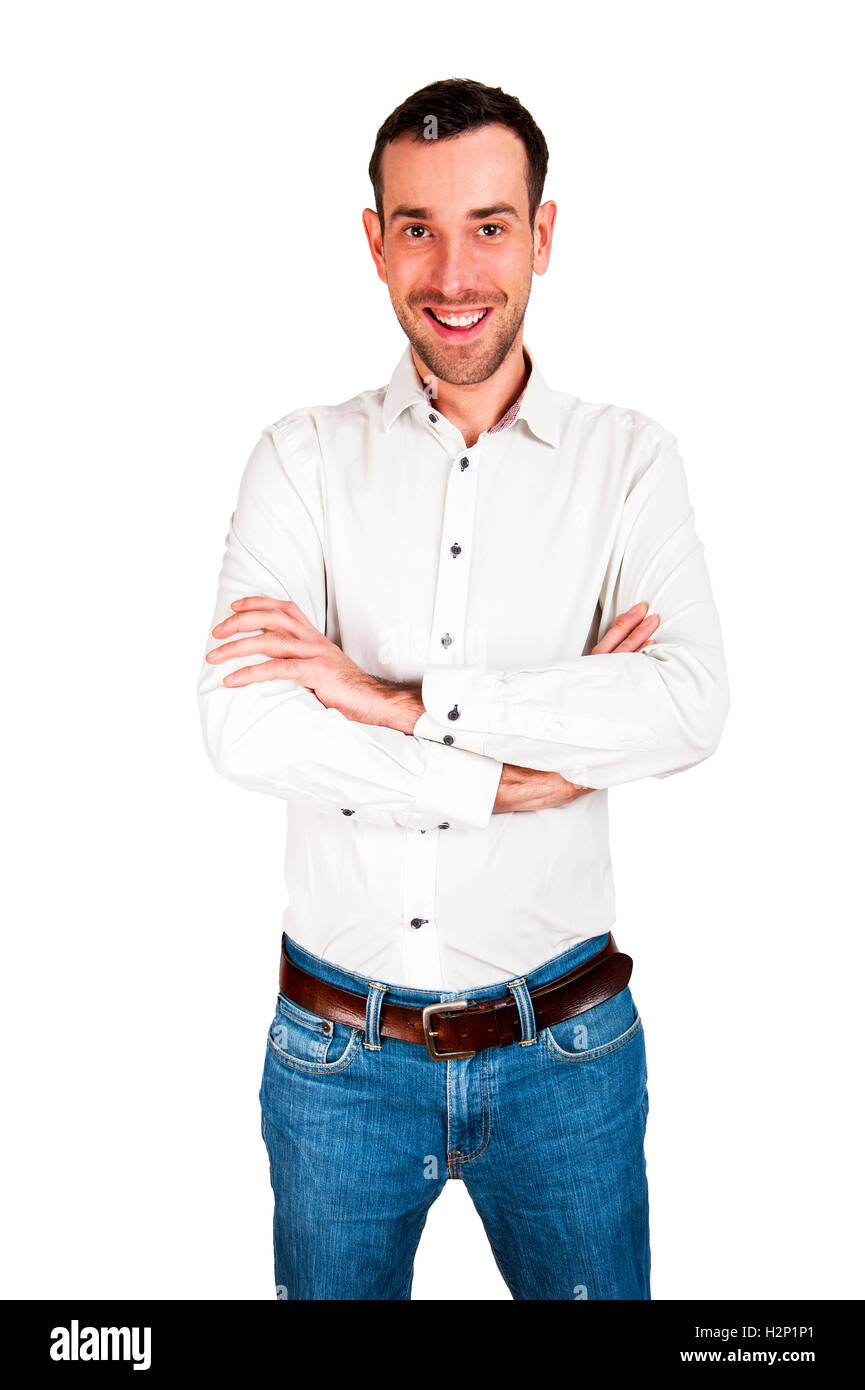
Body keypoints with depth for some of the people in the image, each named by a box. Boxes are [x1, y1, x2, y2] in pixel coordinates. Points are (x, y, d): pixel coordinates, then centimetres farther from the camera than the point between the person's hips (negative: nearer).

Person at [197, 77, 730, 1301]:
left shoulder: (628, 458, -3)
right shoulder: (305, 457, -3)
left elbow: (690, 707, -19)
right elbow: (243, 728, -16)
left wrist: (391, 694, -20)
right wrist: (517, 770, -19)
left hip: (563, 1052, 0)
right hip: (336, 1049, 1)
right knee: (331, 1289, 19)